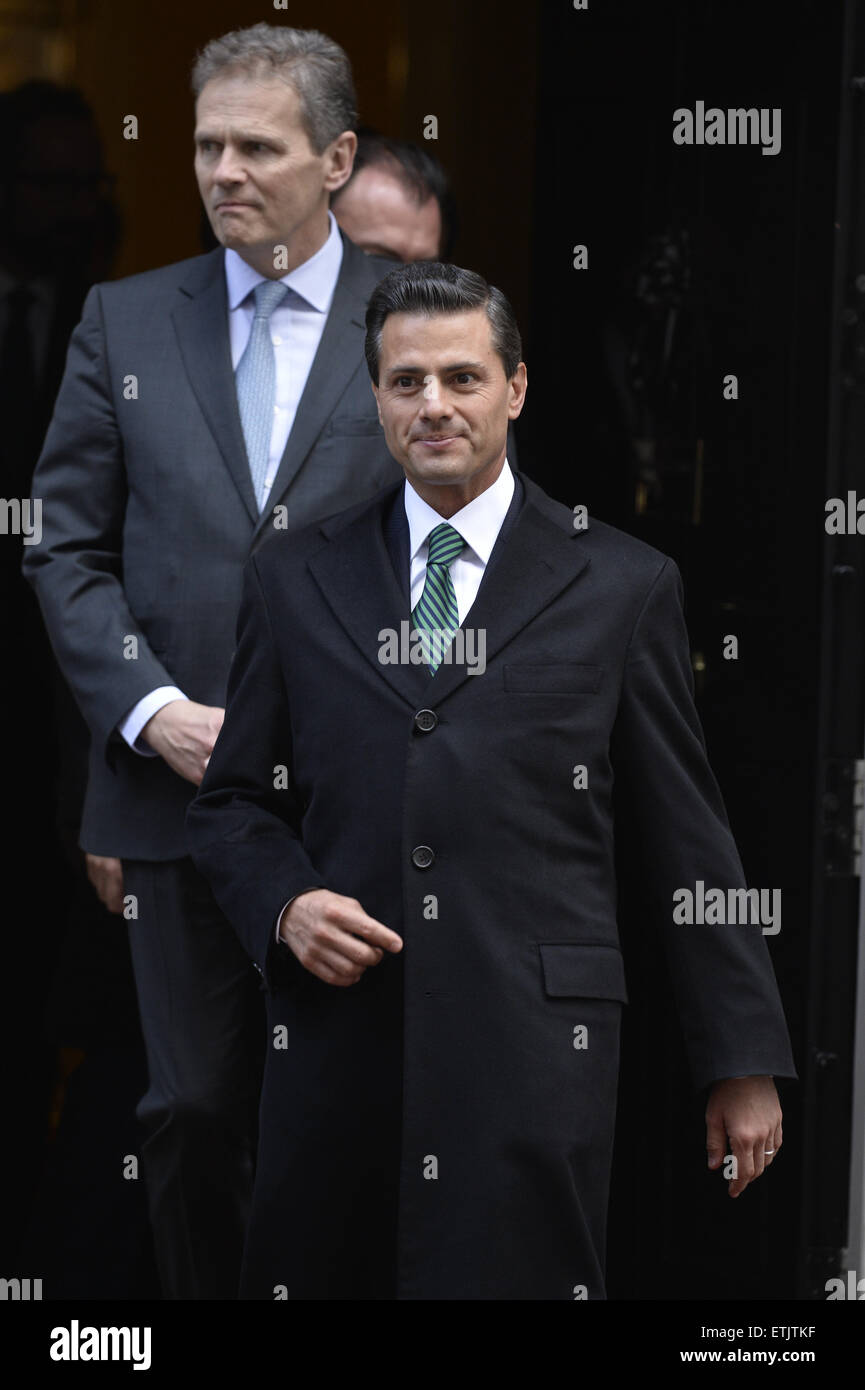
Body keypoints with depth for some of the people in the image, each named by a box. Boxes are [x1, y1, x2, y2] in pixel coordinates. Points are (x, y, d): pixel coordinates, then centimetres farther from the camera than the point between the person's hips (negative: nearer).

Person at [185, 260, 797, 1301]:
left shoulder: (621, 586, 8)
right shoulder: (293, 580, 13)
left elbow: (683, 836, 8)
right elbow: (232, 803, 18)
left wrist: (741, 1063, 8)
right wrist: (285, 904, -4)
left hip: (535, 1052, -2)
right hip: (335, 1043, 2)